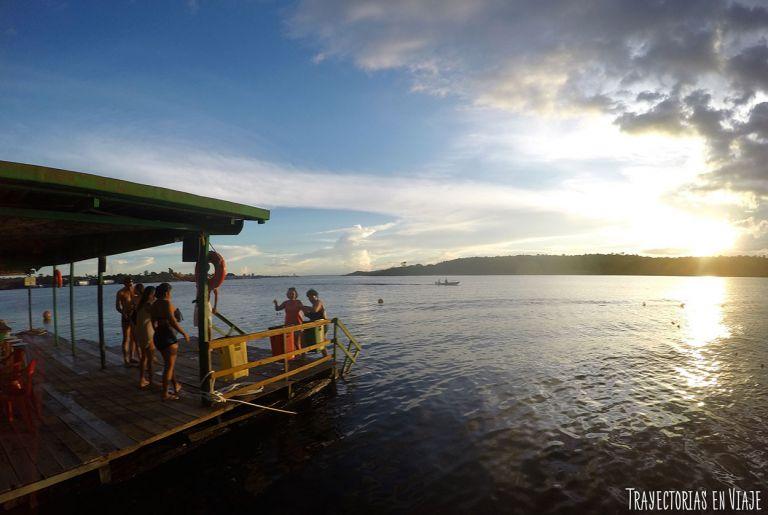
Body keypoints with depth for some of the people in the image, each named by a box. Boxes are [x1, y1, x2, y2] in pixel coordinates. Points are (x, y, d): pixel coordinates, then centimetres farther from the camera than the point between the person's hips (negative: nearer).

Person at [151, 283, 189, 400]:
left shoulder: (154, 305, 9)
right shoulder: (167, 303, -15)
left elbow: (154, 324, 17)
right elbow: (172, 322, -23)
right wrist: (184, 333, -15)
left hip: (158, 336, 9)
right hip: (168, 336, -9)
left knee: (168, 363, 23)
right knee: (169, 366, -1)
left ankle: (176, 386, 38)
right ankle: (165, 394, 3)